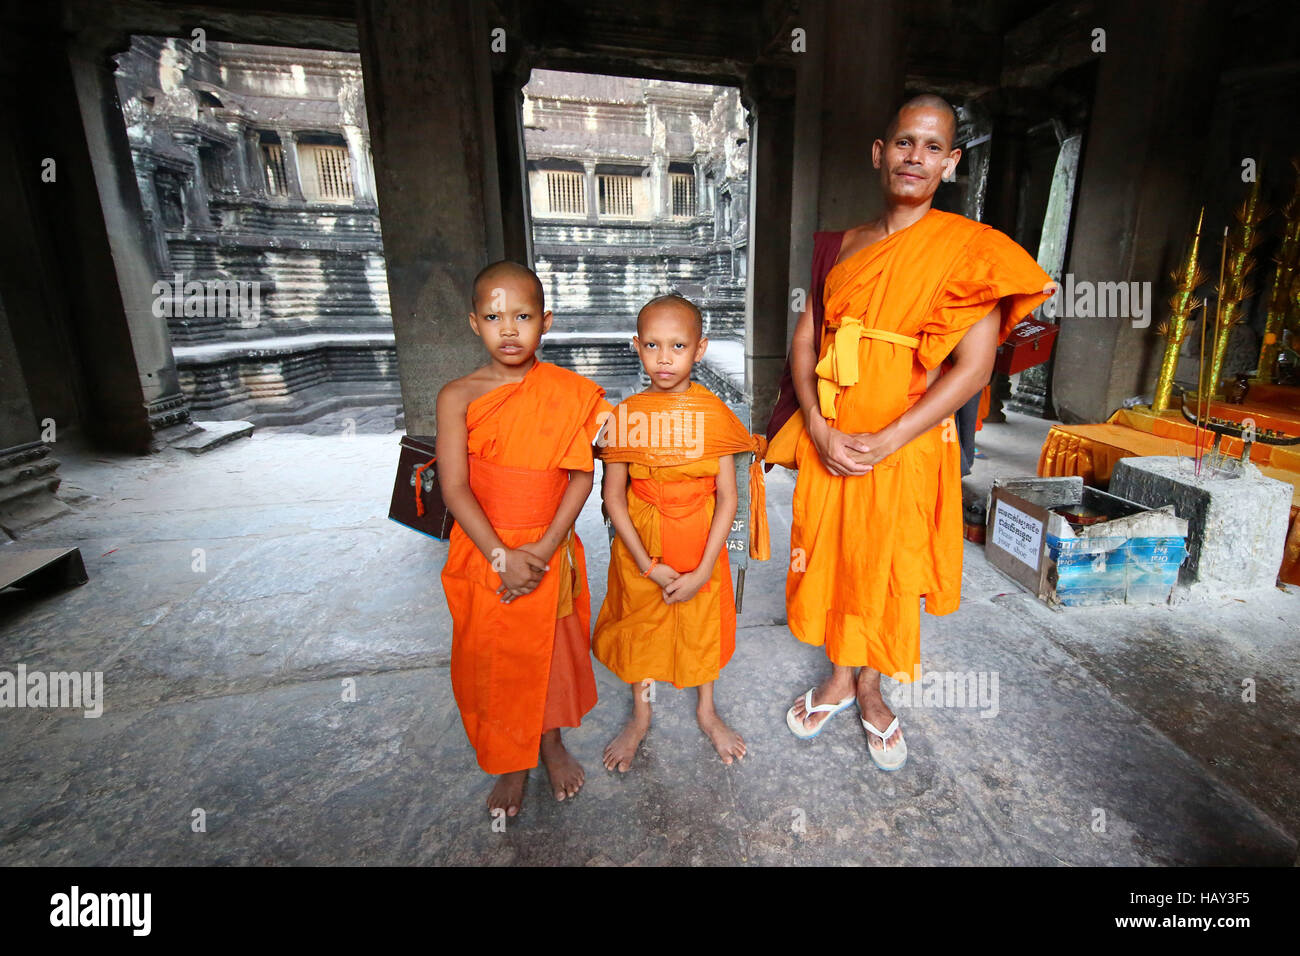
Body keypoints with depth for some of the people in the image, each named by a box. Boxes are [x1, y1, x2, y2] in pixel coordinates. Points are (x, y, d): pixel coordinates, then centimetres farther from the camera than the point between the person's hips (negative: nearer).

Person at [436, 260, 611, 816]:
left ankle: (552, 741, 44)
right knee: (492, 658, 13)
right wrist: (501, 555, -18)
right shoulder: (459, 397, -8)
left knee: (551, 647, 16)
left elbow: (582, 475, -7)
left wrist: (544, 546, -15)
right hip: (485, 552, 0)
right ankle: (511, 764, 38)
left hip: (549, 549, 1)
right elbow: (454, 487, -11)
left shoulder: (567, 393, -5)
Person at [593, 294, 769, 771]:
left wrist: (702, 571, -15)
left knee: (704, 624, 17)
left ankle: (706, 710, 45)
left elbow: (727, 497, -10)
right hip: (639, 546, 0)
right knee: (640, 626, 16)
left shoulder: (714, 414, -11)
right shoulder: (624, 416, -11)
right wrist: (649, 565, -14)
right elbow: (613, 498, -9)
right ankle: (640, 717, 42)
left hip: (701, 542, 0)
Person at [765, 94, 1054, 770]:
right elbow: (804, 339, 4)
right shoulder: (844, 247, 9)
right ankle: (838, 680, 36)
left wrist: (885, 442, -17)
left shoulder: (969, 248, -4)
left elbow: (973, 366, -11)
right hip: (829, 441, 4)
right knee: (831, 555, 13)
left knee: (888, 567, 10)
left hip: (906, 446, -3)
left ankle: (870, 689, 36)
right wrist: (818, 426, -10)